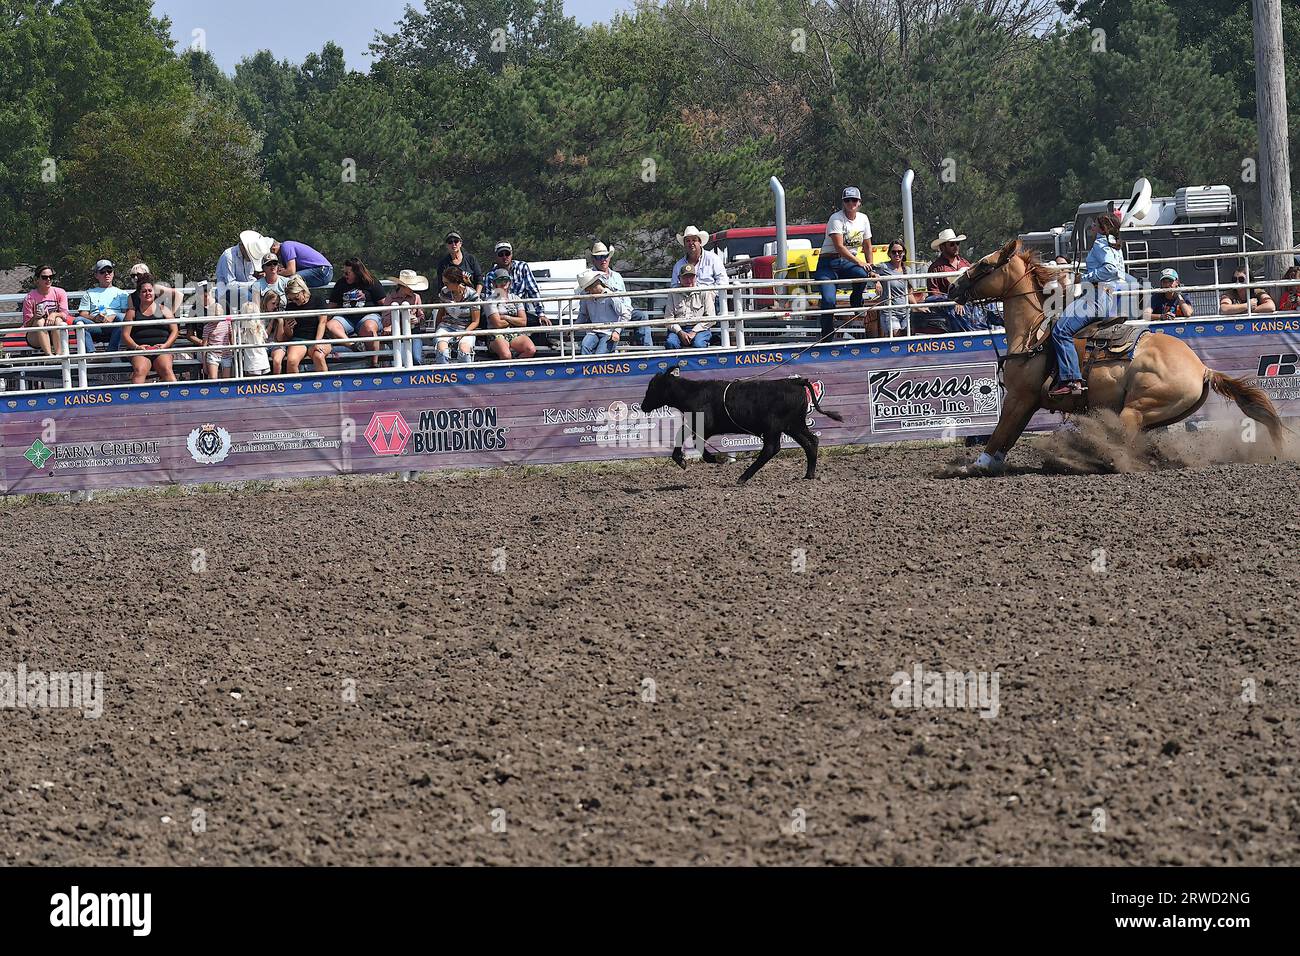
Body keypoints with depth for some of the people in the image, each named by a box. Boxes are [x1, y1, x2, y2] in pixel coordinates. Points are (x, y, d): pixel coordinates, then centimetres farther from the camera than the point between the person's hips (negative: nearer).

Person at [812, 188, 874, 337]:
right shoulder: (836, 219, -13)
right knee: (829, 300, -21)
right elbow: (839, 247, -22)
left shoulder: (863, 219, 7)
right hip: (829, 262, -4)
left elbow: (867, 247, 18)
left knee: (863, 275, -31)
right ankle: (826, 338, -9)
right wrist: (859, 262, -28)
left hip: (848, 262, 4)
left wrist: (870, 268, 8)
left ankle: (856, 306, -3)